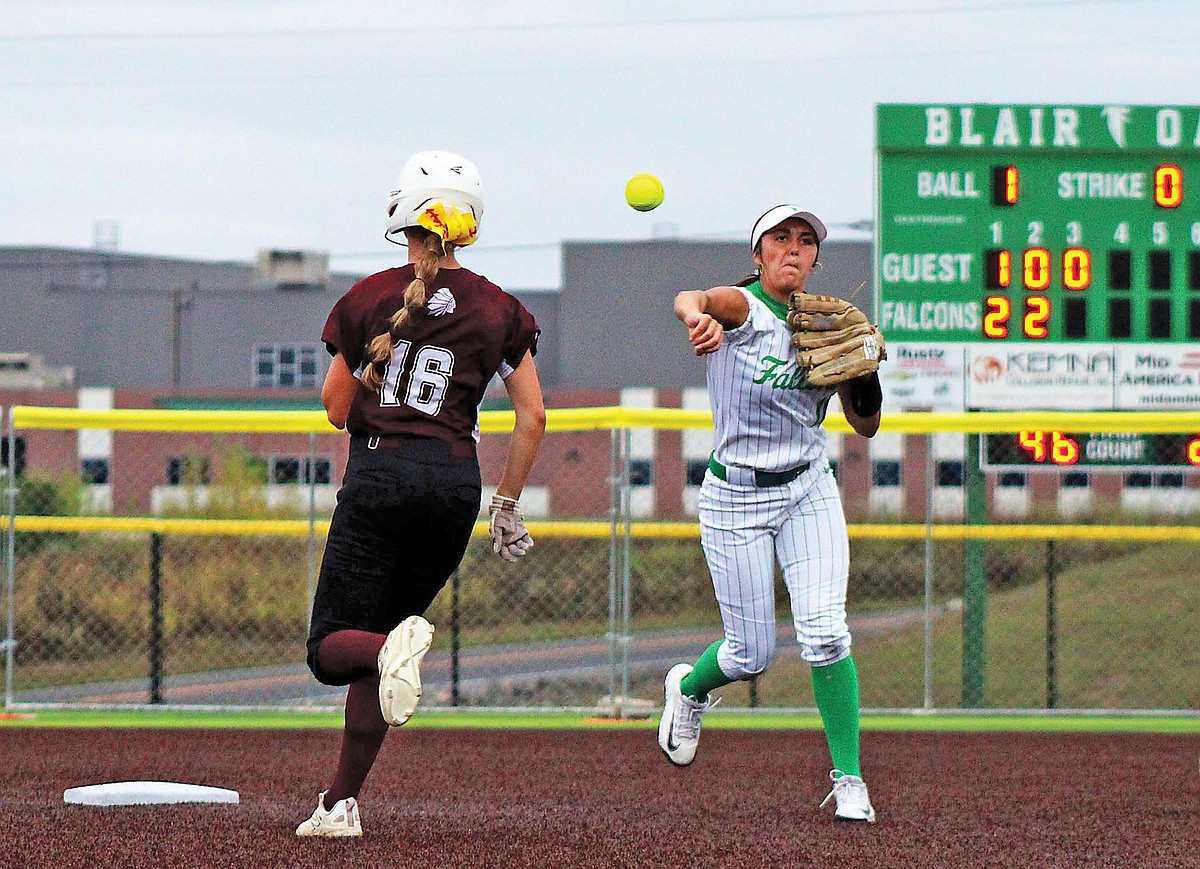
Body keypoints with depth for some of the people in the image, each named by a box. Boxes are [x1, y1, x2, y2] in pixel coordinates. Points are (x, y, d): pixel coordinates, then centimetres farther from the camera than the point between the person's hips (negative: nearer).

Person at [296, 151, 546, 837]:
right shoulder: (499, 310, 6)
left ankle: (396, 646, -34)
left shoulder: (370, 298, 2)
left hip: (381, 473, -3)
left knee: (332, 647, 2)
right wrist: (508, 507, 12)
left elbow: (337, 411, 6)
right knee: (376, 648, 14)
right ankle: (342, 802, 6)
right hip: (456, 483, 3)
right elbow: (533, 417, 3)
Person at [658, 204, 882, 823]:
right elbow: (688, 300, -37)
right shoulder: (743, 308, -12)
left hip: (809, 492, 3)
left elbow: (866, 426, 7)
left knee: (825, 634, -13)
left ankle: (848, 782, -7)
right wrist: (699, 317, -62)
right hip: (736, 498, -3)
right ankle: (689, 689, 40)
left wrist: (865, 367, -13)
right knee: (751, 654, 4)